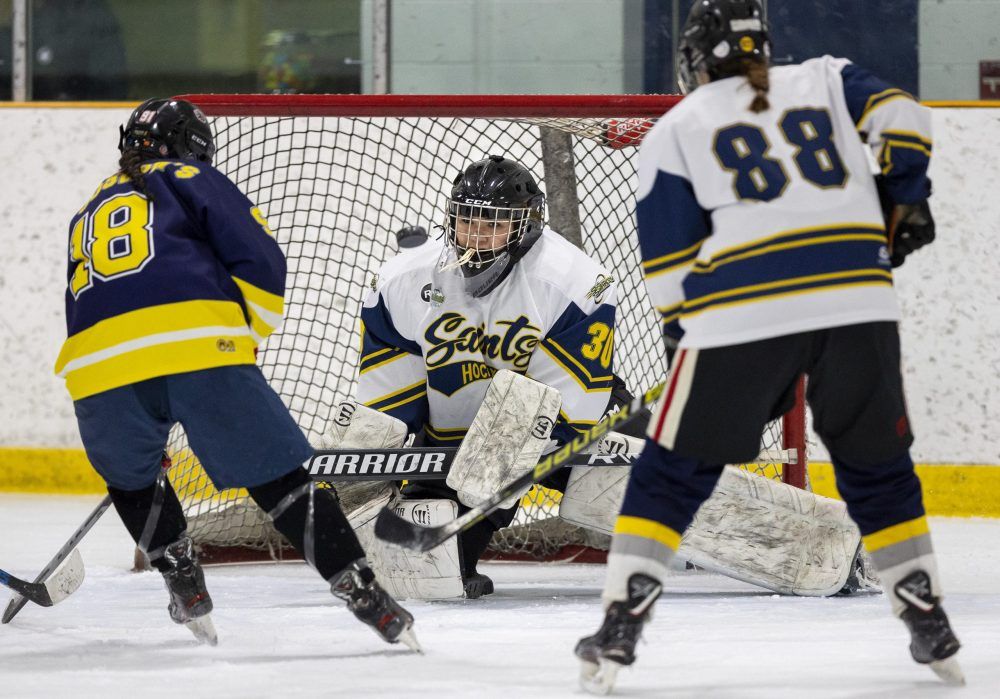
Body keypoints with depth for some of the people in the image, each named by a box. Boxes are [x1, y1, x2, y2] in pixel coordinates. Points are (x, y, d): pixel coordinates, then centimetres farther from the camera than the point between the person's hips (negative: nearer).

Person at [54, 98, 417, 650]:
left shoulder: (89, 213, 35)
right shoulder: (192, 180, 21)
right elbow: (259, 259, 6)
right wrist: (249, 337, 21)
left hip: (99, 369, 3)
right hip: (200, 346, -3)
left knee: (129, 475, 32)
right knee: (280, 477, 3)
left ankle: (185, 585, 26)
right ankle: (367, 599, -2)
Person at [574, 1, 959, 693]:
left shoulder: (676, 130, 14)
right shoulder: (825, 82, 19)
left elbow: (669, 263, 8)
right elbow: (900, 115, 3)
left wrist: (686, 336, 17)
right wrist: (904, 197, 15)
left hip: (742, 314, -2)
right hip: (859, 302, 2)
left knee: (672, 473, 8)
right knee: (879, 468, 19)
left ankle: (620, 628, 1)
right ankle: (931, 628, 19)